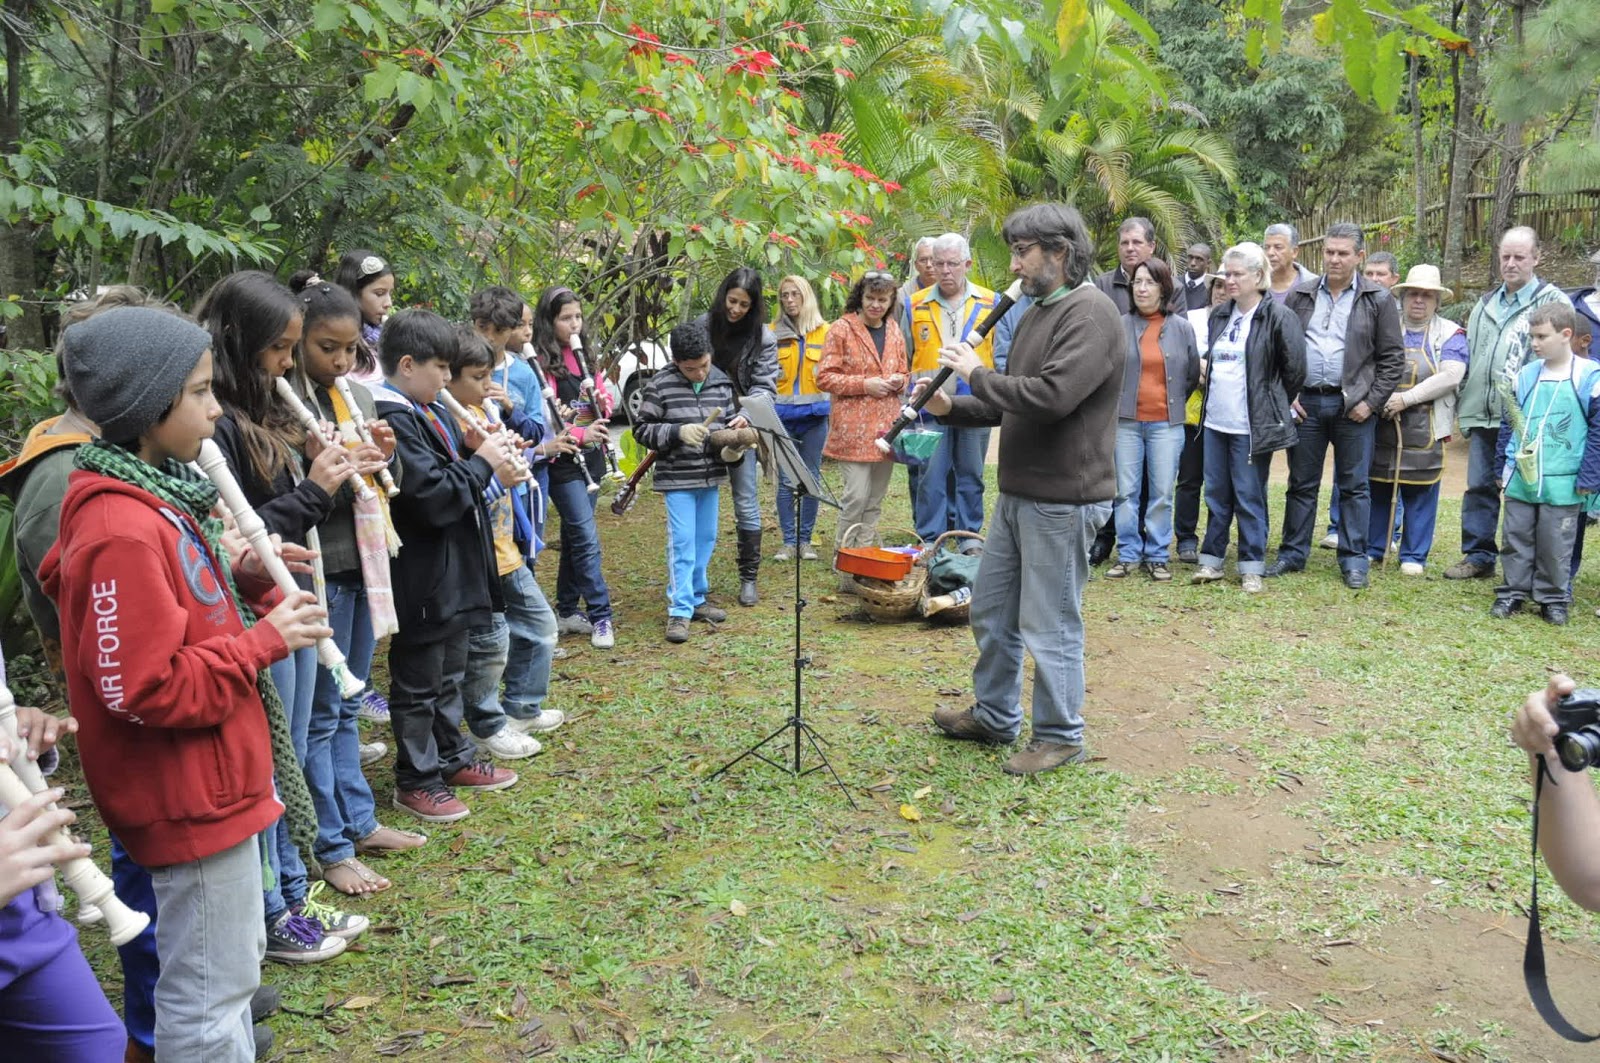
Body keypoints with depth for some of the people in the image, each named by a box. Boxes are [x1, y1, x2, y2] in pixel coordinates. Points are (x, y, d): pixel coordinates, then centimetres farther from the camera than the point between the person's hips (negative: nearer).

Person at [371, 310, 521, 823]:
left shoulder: (429, 413, 10)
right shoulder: (392, 419, -20)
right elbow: (432, 496, -26)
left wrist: (471, 450, 0)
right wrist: (481, 463, -15)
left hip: (455, 570, 10)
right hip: (422, 576, -10)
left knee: (449, 675, 21)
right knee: (418, 685, 5)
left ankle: (454, 760, 35)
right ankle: (416, 781, 17)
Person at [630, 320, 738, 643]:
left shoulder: (722, 383, 4)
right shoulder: (661, 385, -10)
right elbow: (641, 429, -7)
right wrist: (678, 432, -19)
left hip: (711, 476, 5)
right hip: (677, 478, -5)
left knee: (705, 540, 13)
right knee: (682, 543, -5)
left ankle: (696, 599, 27)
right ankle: (679, 611, 0)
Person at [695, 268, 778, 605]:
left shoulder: (763, 337, -4)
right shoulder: (702, 325, 0)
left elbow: (765, 386, -6)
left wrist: (747, 415, -25)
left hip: (741, 429, -1)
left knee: (747, 505, 3)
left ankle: (749, 578, 14)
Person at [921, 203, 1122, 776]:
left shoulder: (1091, 314, -17)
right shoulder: (1037, 312, 14)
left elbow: (1051, 395, -29)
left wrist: (978, 373, -17)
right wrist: (954, 407, 3)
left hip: (1062, 500, -10)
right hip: (1019, 492, 10)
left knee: (1049, 626, 1)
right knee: (991, 610, 18)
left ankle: (1060, 736, 18)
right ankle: (994, 714, 35)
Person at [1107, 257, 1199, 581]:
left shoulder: (1181, 327, 4)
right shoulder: (1120, 326, 1)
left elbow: (1193, 374, 12)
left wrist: (1174, 403, 14)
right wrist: (1118, 402, 6)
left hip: (1166, 423, 0)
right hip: (1126, 421, 0)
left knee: (1162, 494, 2)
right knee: (1126, 491, 3)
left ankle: (1157, 556, 11)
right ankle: (1128, 554, 12)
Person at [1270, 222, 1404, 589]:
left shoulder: (1378, 300, 1)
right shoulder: (1300, 296, 7)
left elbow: (1392, 357, 1)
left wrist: (1371, 402, -6)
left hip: (1353, 406, -2)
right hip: (1305, 403, 2)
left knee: (1353, 486, 5)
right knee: (1301, 483, 9)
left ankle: (1354, 559, 13)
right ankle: (1293, 553, 18)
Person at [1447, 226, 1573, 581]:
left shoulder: (1552, 302, -2)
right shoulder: (1485, 305, 18)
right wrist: (1463, 407, 15)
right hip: (1483, 415, 6)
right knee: (1479, 487, 8)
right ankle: (1478, 557, 17)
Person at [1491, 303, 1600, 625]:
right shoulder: (1525, 376, 5)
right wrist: (1503, 467, 13)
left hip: (1562, 484, -4)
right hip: (1520, 479, 4)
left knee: (1555, 544, 5)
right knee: (1515, 537, 10)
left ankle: (1553, 598, 19)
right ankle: (1513, 592, 22)